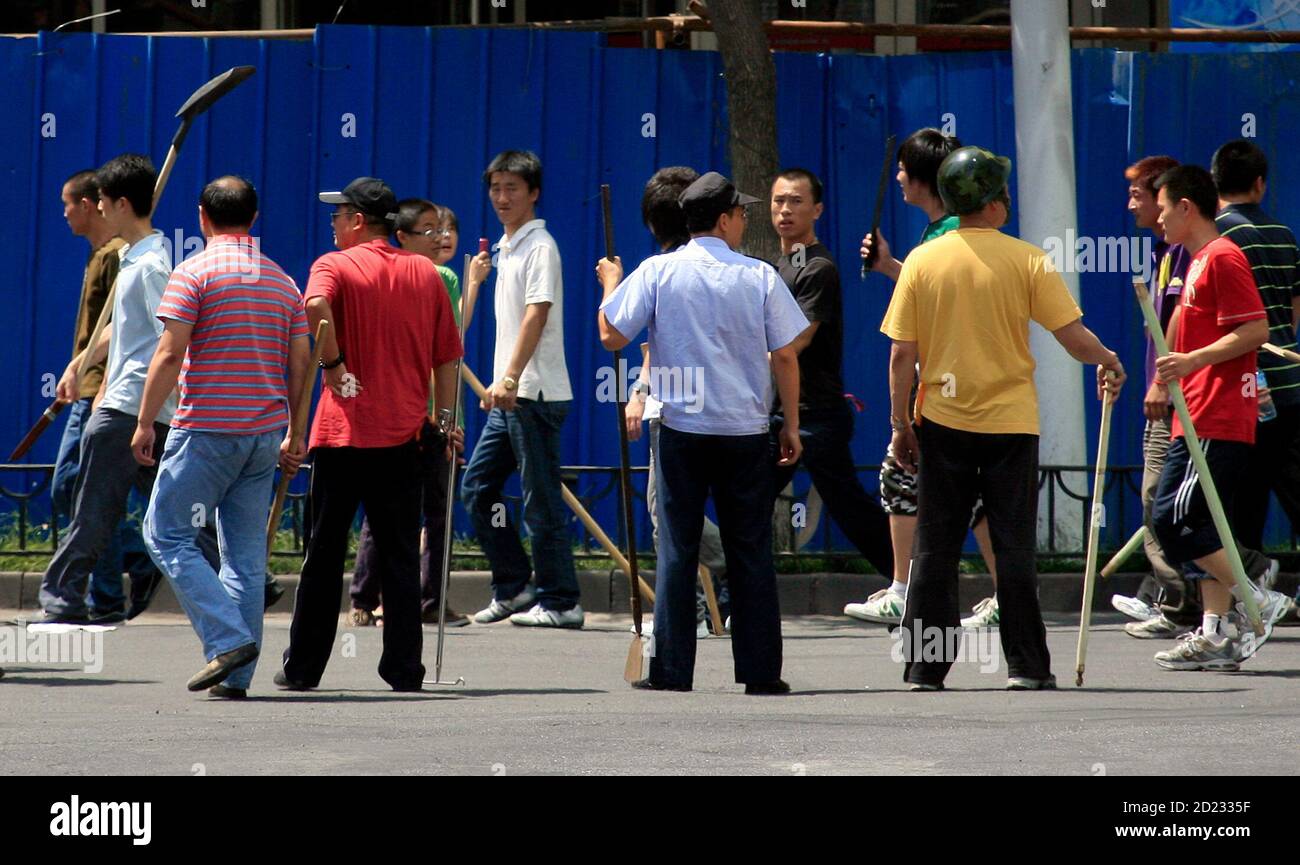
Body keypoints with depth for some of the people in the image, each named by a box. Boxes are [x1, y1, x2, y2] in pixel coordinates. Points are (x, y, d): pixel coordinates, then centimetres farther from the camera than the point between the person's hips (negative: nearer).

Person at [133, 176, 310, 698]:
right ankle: (236, 676, 6)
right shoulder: (282, 281, 11)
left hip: (207, 431, -6)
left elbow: (170, 354, -12)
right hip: (265, 434, 6)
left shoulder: (195, 273, -6)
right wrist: (295, 434, 17)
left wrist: (145, 423, -7)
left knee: (167, 536, 2)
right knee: (247, 553, 8)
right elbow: (301, 364, 10)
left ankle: (228, 639, -11)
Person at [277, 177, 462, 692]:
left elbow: (316, 305, -27)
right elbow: (447, 357, 9)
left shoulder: (335, 266, -3)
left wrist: (333, 363, -16)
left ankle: (303, 667, 9)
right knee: (399, 554, 6)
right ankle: (404, 669, 3)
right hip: (403, 433, 3)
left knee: (325, 552, 5)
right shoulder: (425, 273, 9)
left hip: (342, 431, -3)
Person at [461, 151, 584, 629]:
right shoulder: (506, 248, 17)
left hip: (535, 394, -10)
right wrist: (502, 383, 18)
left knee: (541, 500, -6)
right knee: (476, 487, 10)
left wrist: (510, 378, -29)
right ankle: (513, 587, 17)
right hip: (509, 396, 10)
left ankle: (559, 602, -1)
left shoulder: (539, 246, -10)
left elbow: (536, 316, -20)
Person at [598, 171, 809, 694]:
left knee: (677, 549, 4)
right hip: (745, 431, 0)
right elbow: (785, 356, 0)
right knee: (751, 552, 6)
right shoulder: (760, 277, -1)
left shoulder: (658, 272, -2)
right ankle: (761, 673, 7)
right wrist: (791, 426, 9)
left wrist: (611, 284, 16)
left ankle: (671, 670, 1)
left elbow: (612, 336, -1)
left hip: (681, 429, 0)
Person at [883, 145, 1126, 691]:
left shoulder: (921, 261, -1)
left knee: (934, 548, 7)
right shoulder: (1026, 260, -6)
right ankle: (1026, 666, 5)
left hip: (942, 421, 1)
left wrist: (900, 423, 5)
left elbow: (901, 353, -2)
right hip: (1010, 421, -1)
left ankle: (924, 668, 6)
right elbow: (1074, 337, -7)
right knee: (1014, 546, 4)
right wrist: (1108, 361, 14)